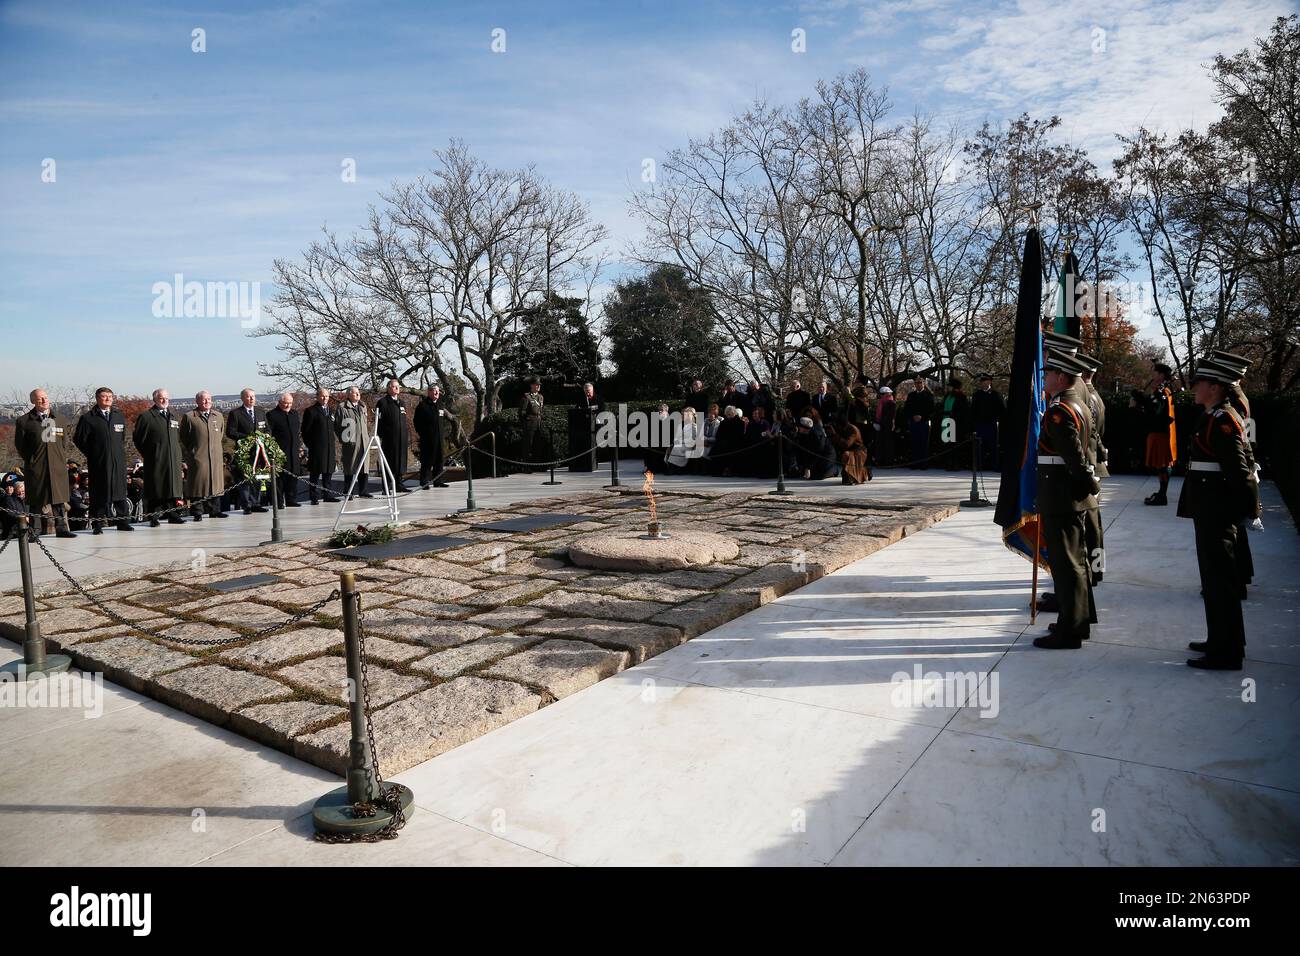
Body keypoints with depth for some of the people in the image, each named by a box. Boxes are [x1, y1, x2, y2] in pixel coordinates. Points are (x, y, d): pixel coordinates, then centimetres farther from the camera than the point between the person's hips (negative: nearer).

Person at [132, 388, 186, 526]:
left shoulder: (174, 417, 17)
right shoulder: (146, 416, -1)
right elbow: (137, 438, -1)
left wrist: (176, 452, 12)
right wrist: (148, 453, -3)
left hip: (173, 459, 5)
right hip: (155, 460, -5)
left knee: (173, 485, 6)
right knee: (155, 489, -3)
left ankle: (173, 514, 13)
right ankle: (153, 517, 2)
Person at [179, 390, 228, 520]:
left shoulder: (219, 416, 15)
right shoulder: (188, 417, 1)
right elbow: (183, 440, 3)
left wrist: (219, 451, 13)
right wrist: (187, 457, 0)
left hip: (216, 459, 4)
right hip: (197, 457, -4)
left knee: (215, 483, 7)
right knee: (198, 484, -3)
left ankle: (215, 511, 15)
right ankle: (197, 512, 4)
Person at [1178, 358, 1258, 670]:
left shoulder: (1222, 421, -16)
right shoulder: (1215, 417, 14)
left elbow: (1239, 469, -20)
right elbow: (1239, 463, 21)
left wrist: (1250, 510, -20)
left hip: (1216, 510, -11)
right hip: (1211, 508, 11)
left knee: (1219, 577, -5)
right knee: (1217, 574, 18)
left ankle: (1225, 654, 3)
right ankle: (1223, 641, 31)